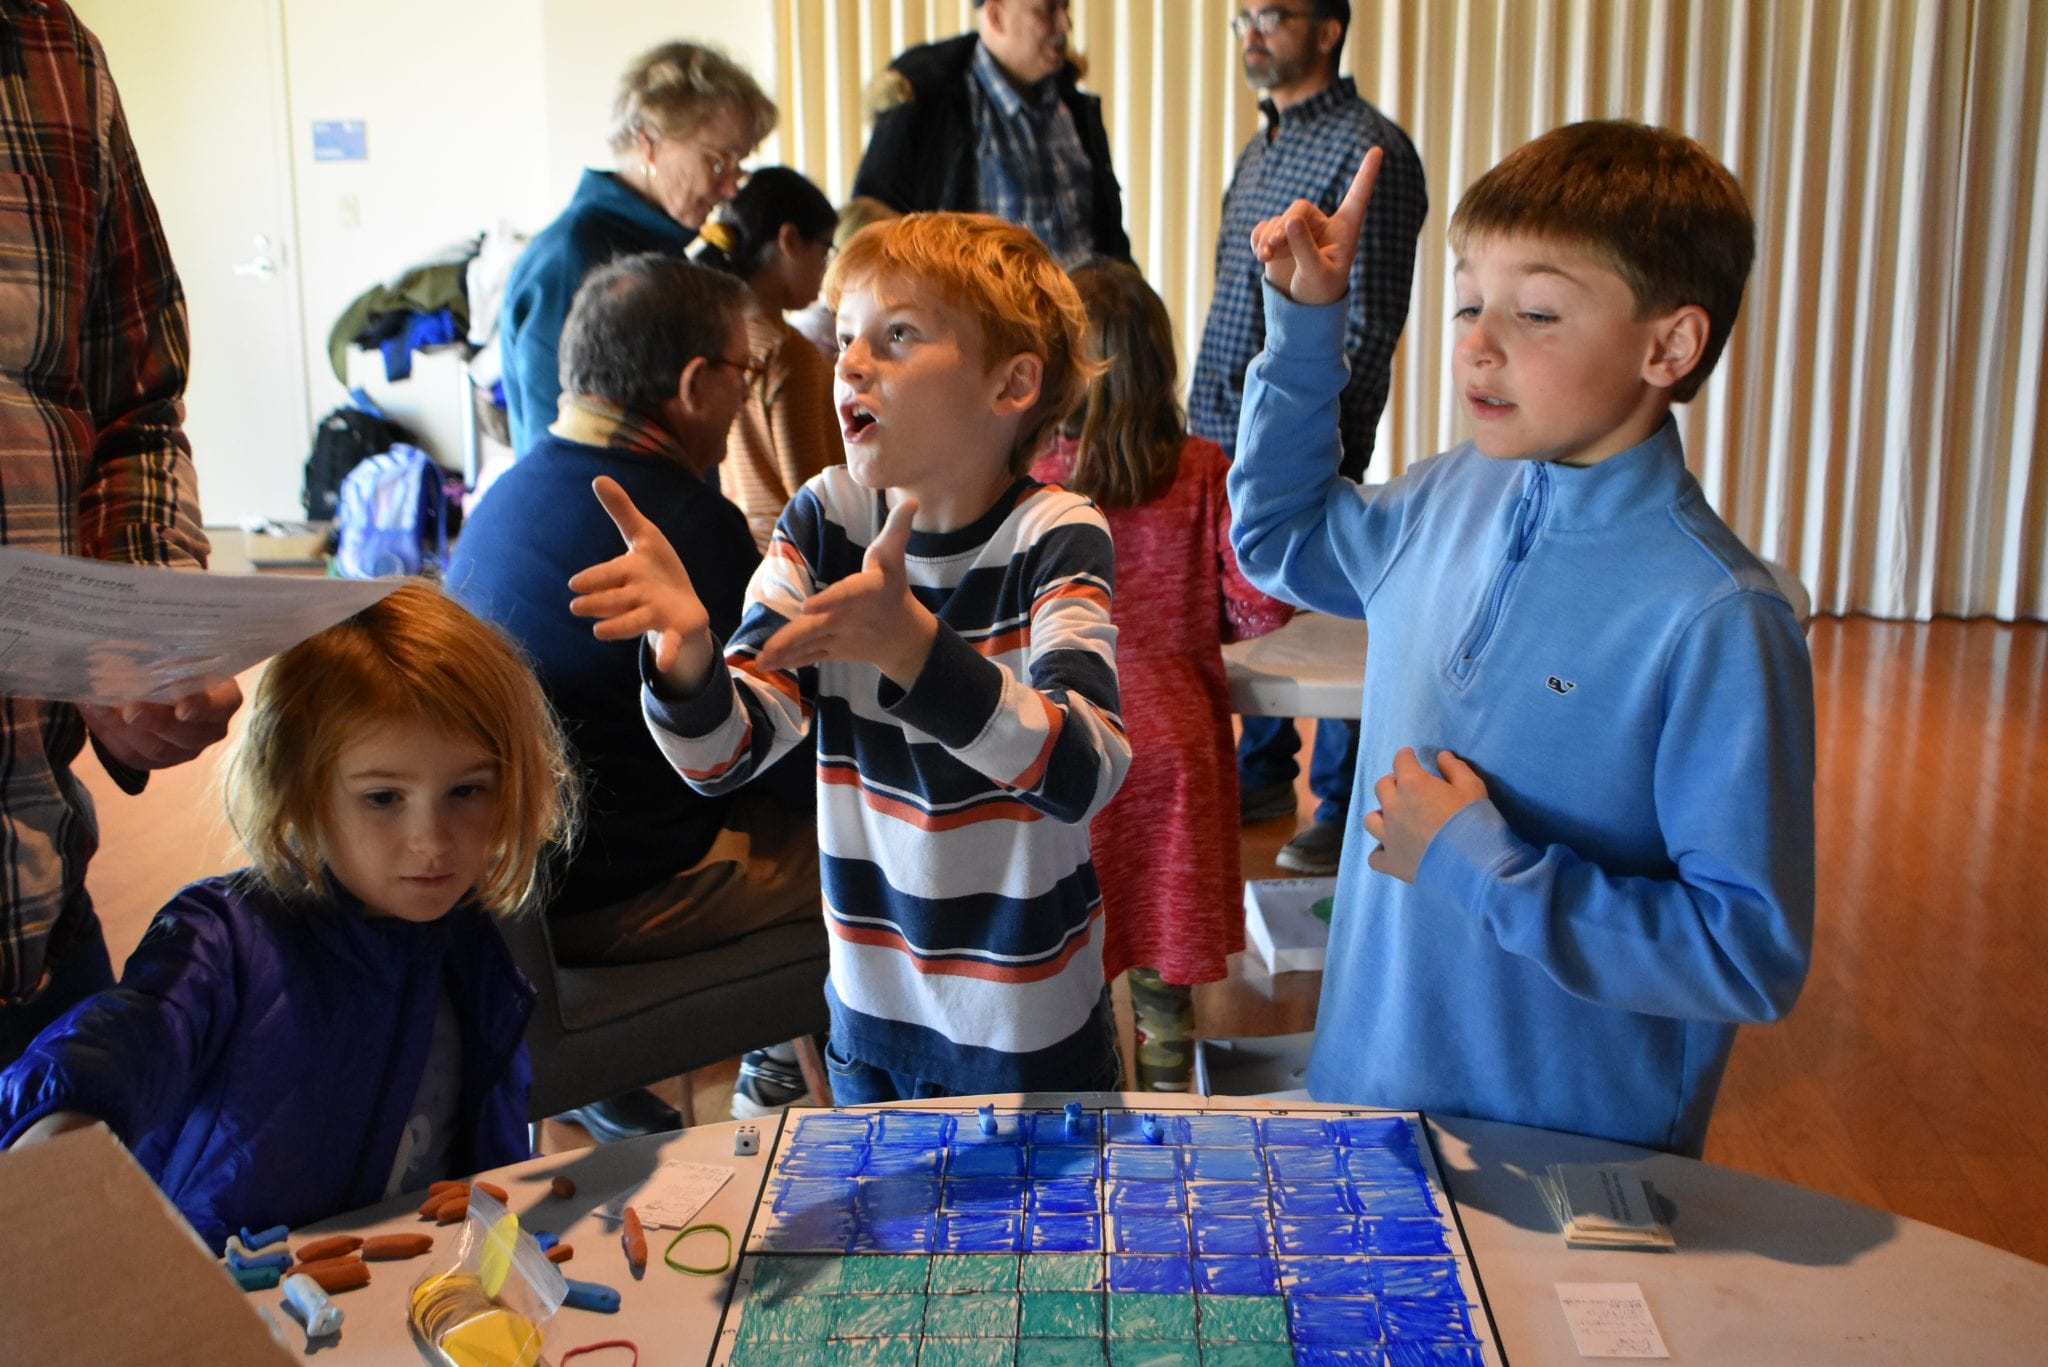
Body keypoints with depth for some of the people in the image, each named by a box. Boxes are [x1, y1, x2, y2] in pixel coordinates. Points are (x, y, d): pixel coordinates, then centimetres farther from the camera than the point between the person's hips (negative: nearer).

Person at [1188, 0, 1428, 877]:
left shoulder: (1366, 150, -11)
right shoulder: (1262, 148, 17)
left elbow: (1370, 321, -16)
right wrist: (1211, 408, 15)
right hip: (1230, 427, 8)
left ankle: (1345, 809, 12)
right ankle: (1263, 774, 29)